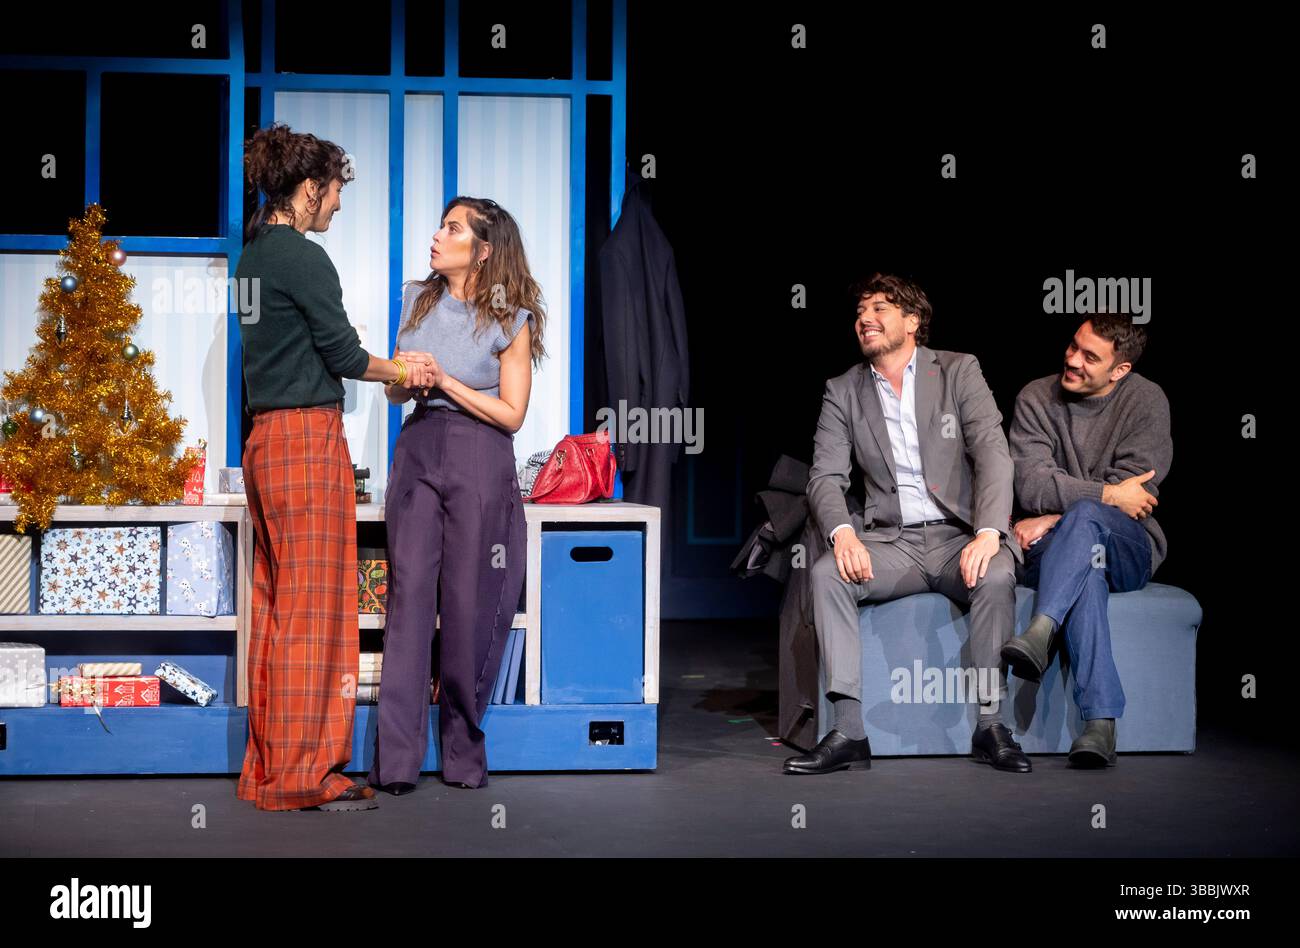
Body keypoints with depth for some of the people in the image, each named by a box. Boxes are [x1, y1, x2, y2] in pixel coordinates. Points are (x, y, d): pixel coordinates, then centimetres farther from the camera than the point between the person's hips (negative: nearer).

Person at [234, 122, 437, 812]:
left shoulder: (252, 256, 16)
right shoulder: (304, 257, -12)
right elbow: (342, 353, -11)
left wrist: (394, 364, 15)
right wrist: (401, 373, 7)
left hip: (265, 439, 9)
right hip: (309, 438, -9)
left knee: (275, 606, 13)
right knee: (314, 607, -4)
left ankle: (267, 768, 19)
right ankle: (303, 775, 2)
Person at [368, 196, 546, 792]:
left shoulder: (511, 320, -1)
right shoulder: (418, 301, 12)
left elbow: (511, 413, -4)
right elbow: (395, 391, 16)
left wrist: (448, 383, -12)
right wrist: (407, 378, -6)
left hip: (479, 460, -3)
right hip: (418, 451, 3)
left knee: (469, 603, -2)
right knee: (409, 594, -5)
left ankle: (463, 752, 12)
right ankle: (397, 759, -6)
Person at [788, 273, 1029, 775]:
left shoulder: (959, 371, 3)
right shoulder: (843, 391, 10)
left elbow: (992, 454, -8)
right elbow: (825, 477, 1)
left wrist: (989, 533, -25)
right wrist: (842, 534, -22)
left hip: (958, 535, -2)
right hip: (890, 540, 2)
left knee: (996, 577, -34)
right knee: (826, 573, -27)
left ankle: (989, 725, -21)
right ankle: (849, 730, -28)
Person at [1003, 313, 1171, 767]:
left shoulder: (1146, 400, -2)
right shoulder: (1036, 398, 3)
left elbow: (1135, 495, -9)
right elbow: (1031, 485, -9)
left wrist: (1054, 520, -13)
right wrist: (1109, 495, -16)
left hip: (1128, 548, -1)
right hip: (1053, 549, 1)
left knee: (1085, 516, -36)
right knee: (1087, 566, -37)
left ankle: (1039, 633, -51)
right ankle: (1100, 721, -47)